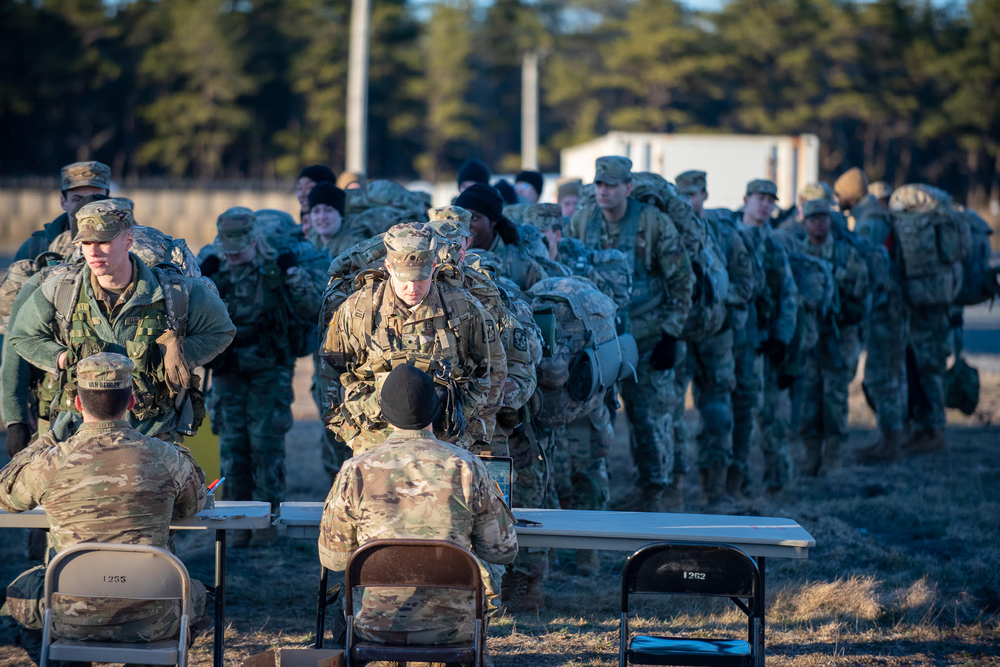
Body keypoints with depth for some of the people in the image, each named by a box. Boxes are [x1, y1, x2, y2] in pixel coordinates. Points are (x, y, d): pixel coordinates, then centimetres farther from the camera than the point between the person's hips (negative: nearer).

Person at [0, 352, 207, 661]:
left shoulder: (48, 464, -12)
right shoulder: (166, 459, -10)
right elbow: (193, 505, 13)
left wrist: (50, 437, 19)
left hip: (71, 619, 0)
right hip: (149, 622, 0)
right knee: (194, 595, 35)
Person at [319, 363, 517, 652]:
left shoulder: (356, 471, -10)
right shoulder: (467, 468, -10)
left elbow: (333, 558, 1)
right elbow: (503, 551, -2)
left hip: (376, 623, 0)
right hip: (452, 626, 0)